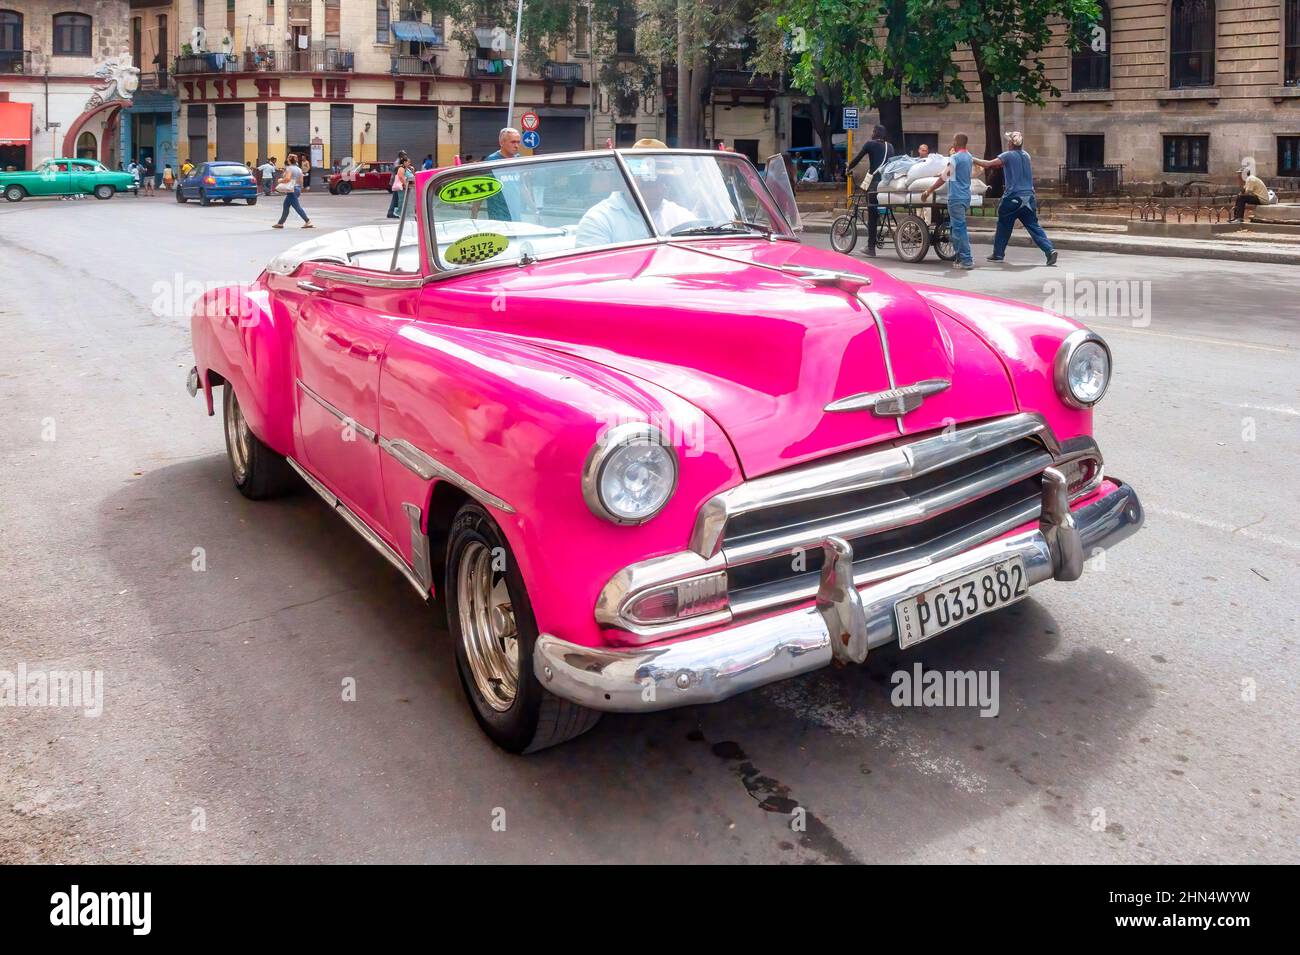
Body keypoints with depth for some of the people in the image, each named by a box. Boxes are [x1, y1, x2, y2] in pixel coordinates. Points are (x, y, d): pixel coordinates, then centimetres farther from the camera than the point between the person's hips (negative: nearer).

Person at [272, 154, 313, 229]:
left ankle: (308, 222, -12)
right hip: (298, 189, 9)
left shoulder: (289, 168, -13)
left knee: (297, 207, -8)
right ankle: (280, 223, 20)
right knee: (286, 206, 15)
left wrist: (281, 180, -9)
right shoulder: (299, 169, 12)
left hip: (292, 190, -9)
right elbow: (301, 181, 12)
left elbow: (287, 178, -26)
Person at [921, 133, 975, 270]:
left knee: (959, 228, -6)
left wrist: (929, 191, -4)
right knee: (956, 227, 17)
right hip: (966, 196, 8)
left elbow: (943, 178, -11)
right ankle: (961, 256, 19)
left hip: (956, 198, -8)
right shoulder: (969, 157, 12)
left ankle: (967, 260, -8)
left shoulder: (954, 158, -12)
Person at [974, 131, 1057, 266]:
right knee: (1034, 227, 5)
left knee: (1003, 227, 10)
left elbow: (988, 164, -9)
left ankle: (998, 254, 17)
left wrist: (973, 160, 4)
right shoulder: (1026, 156, 14)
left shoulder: (1008, 156, -7)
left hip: (1013, 198, -5)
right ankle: (1049, 250, -9)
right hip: (1029, 198, 5)